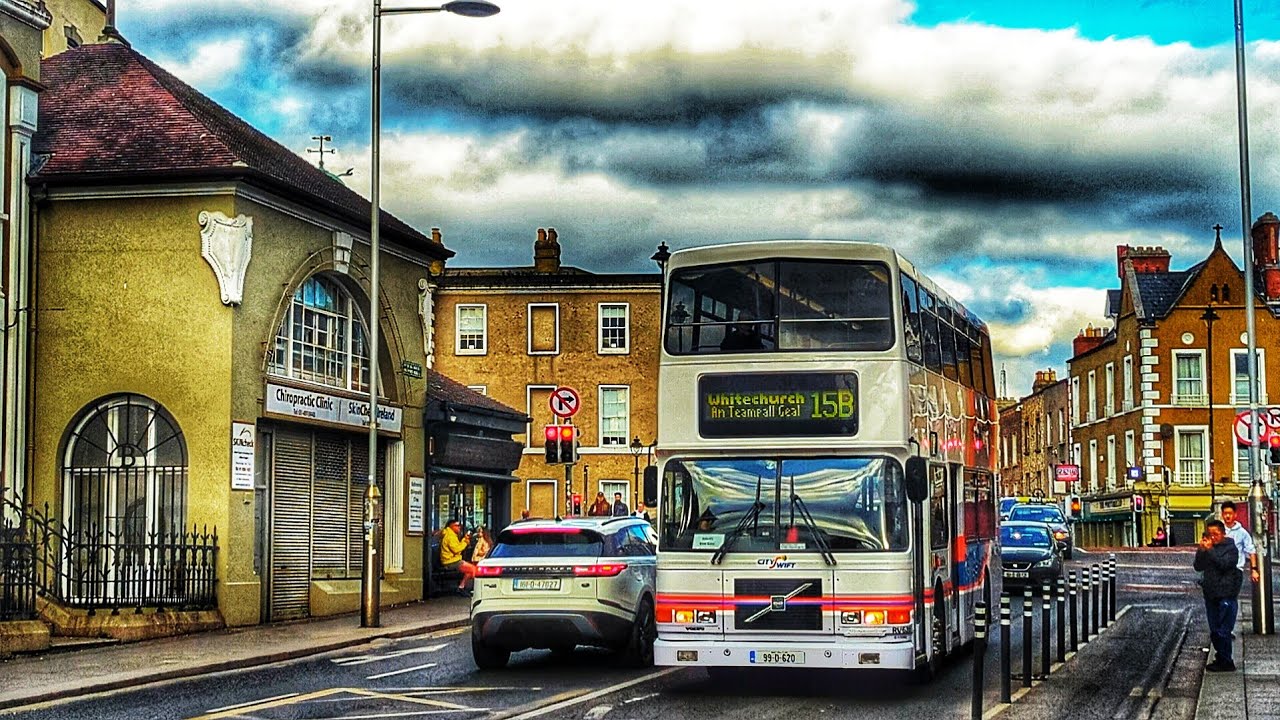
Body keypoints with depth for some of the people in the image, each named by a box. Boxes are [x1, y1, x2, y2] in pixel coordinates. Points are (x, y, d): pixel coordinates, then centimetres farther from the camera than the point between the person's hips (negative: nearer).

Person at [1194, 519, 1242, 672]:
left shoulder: (1230, 548, -5)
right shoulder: (1208, 548, 11)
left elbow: (1224, 564, -20)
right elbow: (1198, 567, 6)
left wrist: (1210, 550, -20)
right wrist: (1201, 550, -8)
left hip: (1226, 595, -7)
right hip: (1211, 595, 7)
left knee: (1223, 631, -8)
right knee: (1214, 632, 12)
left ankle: (1226, 662, -1)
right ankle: (1221, 659, 22)